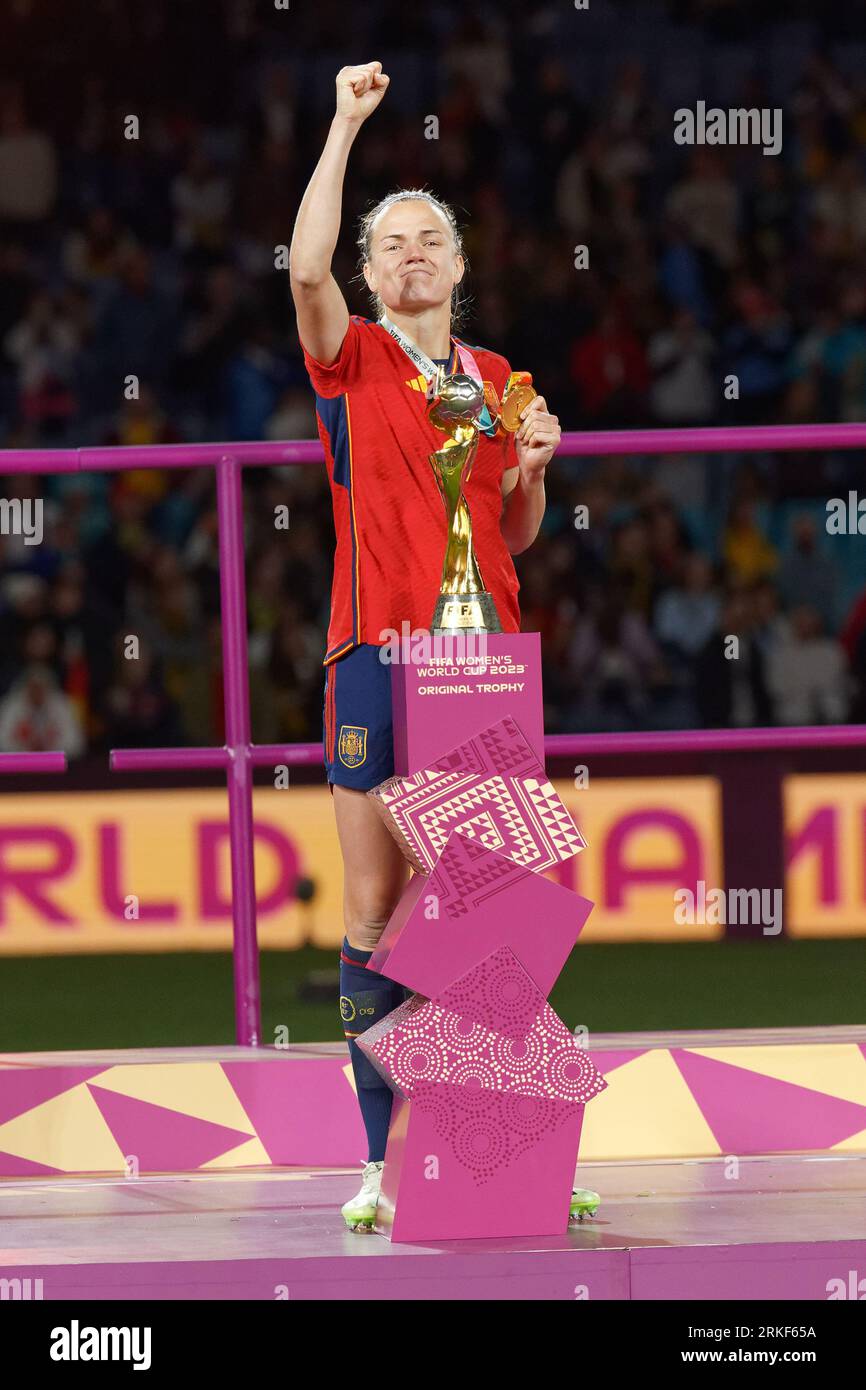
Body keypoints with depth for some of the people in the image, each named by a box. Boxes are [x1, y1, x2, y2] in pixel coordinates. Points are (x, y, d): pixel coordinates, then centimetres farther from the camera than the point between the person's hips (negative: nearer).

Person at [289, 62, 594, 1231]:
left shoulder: (496, 378, 16)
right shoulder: (352, 359, 5)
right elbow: (307, 267, -16)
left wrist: (533, 465, 1)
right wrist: (347, 126, -14)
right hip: (380, 652, -3)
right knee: (379, 908, -4)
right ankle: (384, 1161, -2)